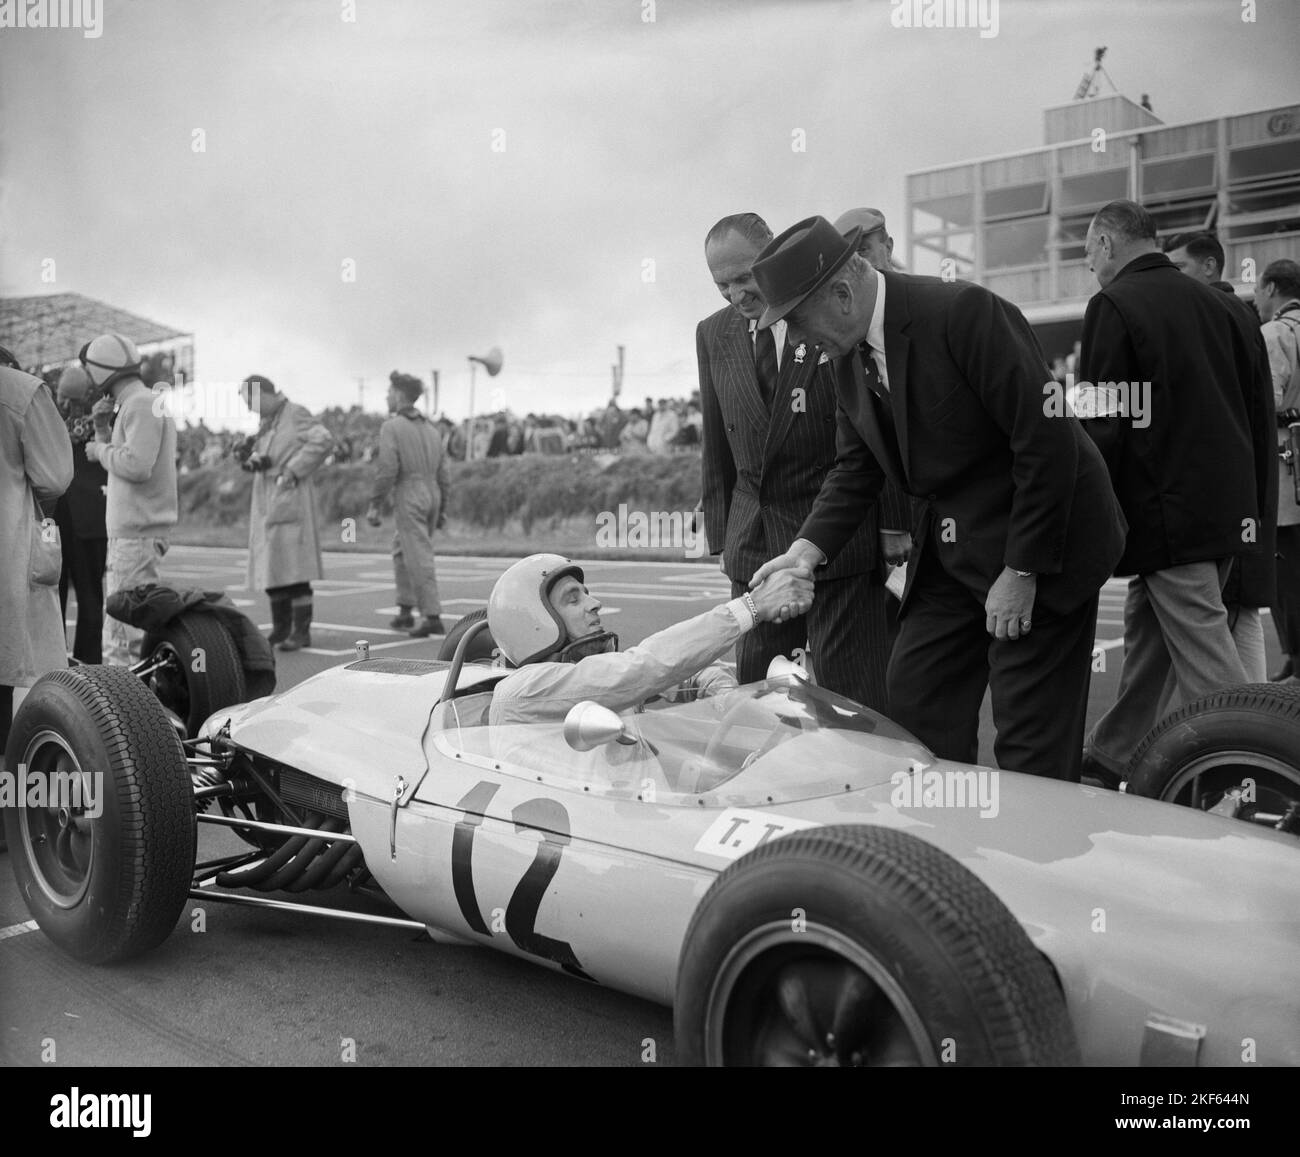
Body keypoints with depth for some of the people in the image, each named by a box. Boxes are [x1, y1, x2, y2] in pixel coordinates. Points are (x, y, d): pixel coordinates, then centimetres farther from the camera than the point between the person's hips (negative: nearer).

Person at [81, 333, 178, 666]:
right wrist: (101, 428, 7)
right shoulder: (135, 403, 20)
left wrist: (101, 450, -9)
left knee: (126, 627, -9)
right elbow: (123, 460, 21)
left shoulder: (142, 404, -13)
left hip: (137, 532, -11)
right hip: (127, 530, 11)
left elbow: (137, 464, -25)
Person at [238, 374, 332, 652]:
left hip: (290, 500, -8)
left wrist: (293, 471, -19)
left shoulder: (296, 414, -7)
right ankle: (281, 627, 20)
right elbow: (255, 457, 20)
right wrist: (250, 458, -4)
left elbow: (323, 439, -21)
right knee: (270, 566, 10)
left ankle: (302, 631, -4)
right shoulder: (266, 422, 19)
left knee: (294, 566, -9)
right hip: (266, 503, 9)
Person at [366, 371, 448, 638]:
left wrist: (374, 505, -11)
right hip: (432, 496, 7)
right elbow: (442, 473, 14)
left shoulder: (391, 427, -6)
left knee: (419, 559, -7)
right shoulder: (430, 428, 15)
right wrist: (442, 510, 18)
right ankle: (406, 612, 18)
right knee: (401, 553, 19)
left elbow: (387, 469, -16)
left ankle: (432, 617, -9)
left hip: (408, 498, -7)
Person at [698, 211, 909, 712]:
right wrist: (721, 538, 10)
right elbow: (717, 447, 13)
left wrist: (895, 521, -5)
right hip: (753, 546, 4)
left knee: (852, 704, -2)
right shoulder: (713, 334, 9)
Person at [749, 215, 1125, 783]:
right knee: (913, 700, 12)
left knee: (1032, 739, -3)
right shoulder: (848, 355, 2)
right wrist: (808, 549, -7)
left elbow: (1048, 439, -22)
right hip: (951, 548, 8)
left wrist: (1021, 572, -19)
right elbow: (855, 466, 9)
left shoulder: (965, 312, -22)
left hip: (1041, 544, -8)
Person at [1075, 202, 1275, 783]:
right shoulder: (1217, 304, 13)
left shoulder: (1113, 305, -9)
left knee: (1210, 669, -6)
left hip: (1167, 511, -8)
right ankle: (1112, 755, 31)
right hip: (1230, 510, 8)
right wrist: (1258, 504, 21)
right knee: (1146, 629, 19)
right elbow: (1260, 412, 15)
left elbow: (1102, 426, -15)